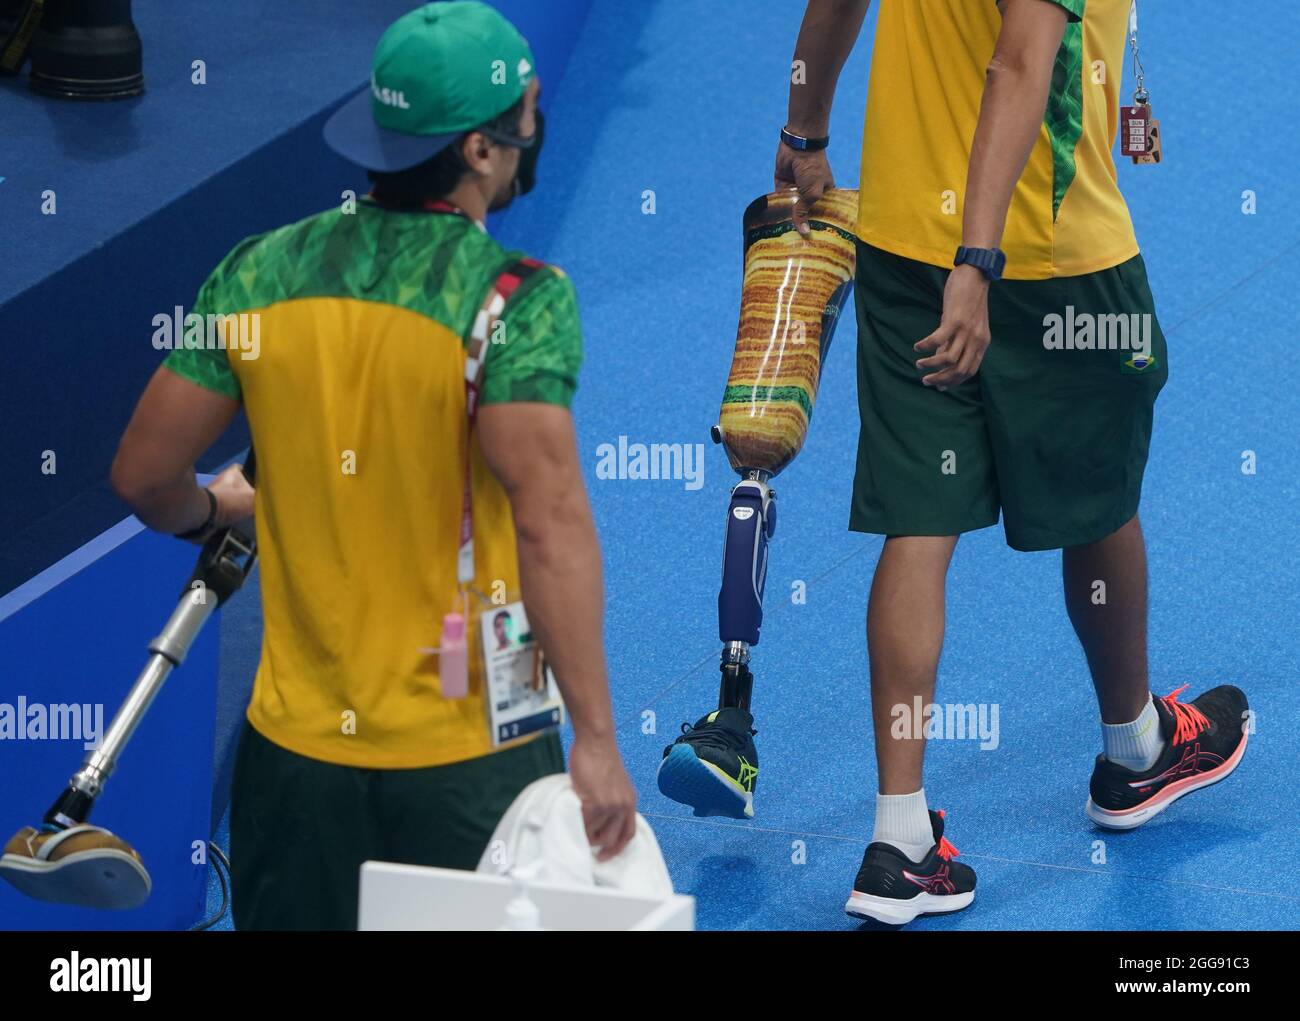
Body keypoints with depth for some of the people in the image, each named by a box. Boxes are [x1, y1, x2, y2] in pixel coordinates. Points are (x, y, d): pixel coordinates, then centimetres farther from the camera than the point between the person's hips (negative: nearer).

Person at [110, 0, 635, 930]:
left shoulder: (262, 275, -1)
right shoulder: (517, 299, -15)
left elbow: (145, 476, 5)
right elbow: (550, 519, -24)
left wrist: (213, 511, 28)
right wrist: (595, 740, -24)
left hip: (296, 747, 4)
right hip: (471, 752, -4)